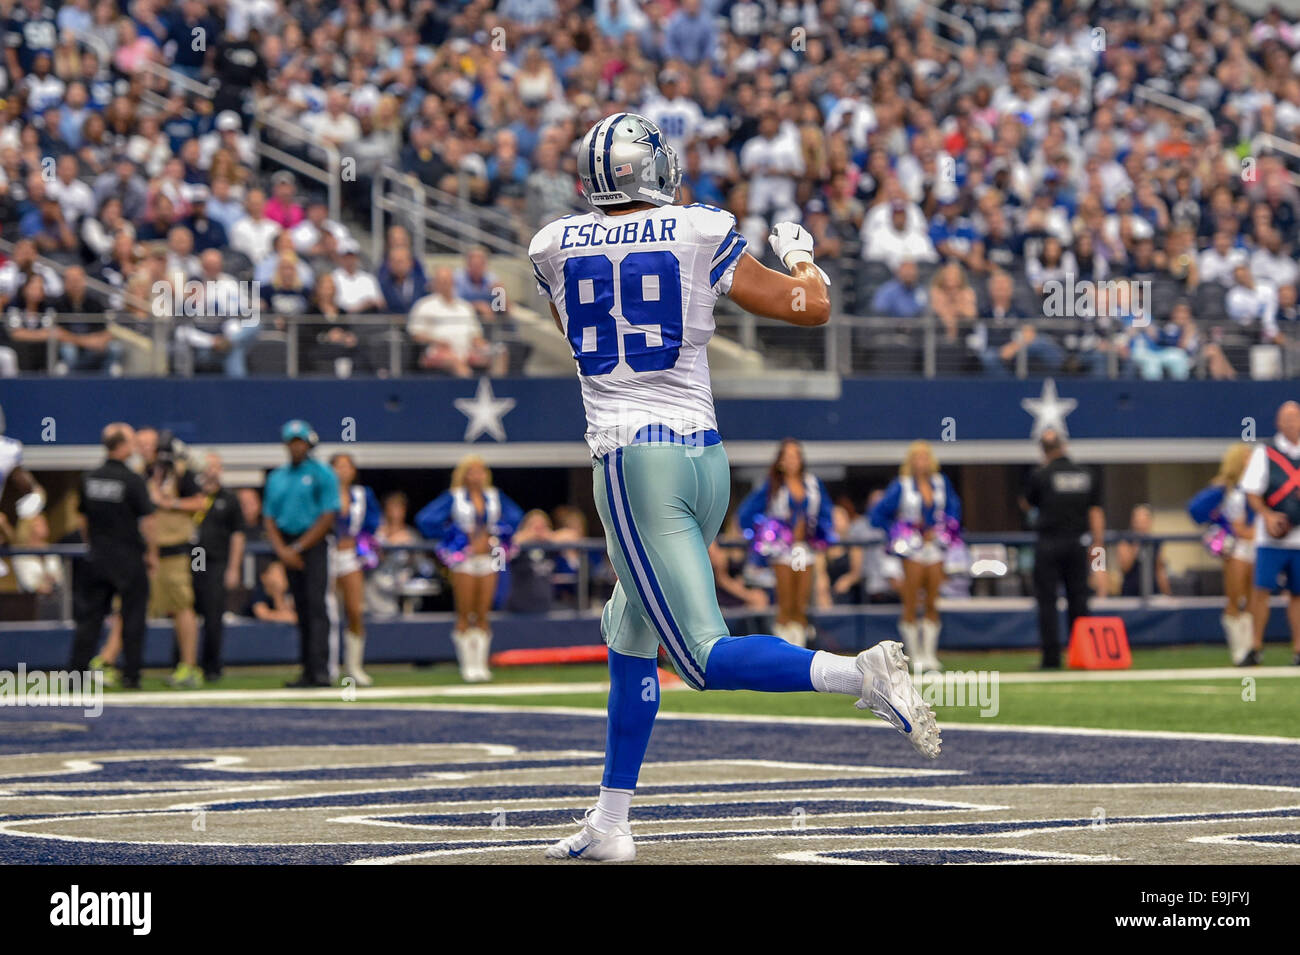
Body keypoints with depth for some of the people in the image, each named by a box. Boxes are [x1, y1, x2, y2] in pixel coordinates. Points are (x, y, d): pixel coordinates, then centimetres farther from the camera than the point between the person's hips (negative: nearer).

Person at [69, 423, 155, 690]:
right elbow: (146, 521, -11)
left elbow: (83, 519, 12)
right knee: (133, 618, 4)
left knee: (89, 617, 6)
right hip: (129, 558, -4)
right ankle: (131, 675, 4)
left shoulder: (88, 479, 4)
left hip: (97, 558, 5)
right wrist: (151, 553, 0)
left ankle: (77, 673, 1)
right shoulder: (133, 481, -12)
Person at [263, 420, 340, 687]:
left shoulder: (322, 475, 0)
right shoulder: (276, 477, 15)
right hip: (288, 547, 5)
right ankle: (308, 671, 4)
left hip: (313, 543, -5)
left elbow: (327, 517, -7)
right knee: (300, 609, 4)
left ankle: (320, 669, -21)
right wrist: (281, 549, -4)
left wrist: (298, 548, -11)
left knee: (315, 605, -14)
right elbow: (269, 517, 13)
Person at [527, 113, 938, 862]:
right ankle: (609, 825, 23)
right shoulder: (700, 237, 1)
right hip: (706, 456, 4)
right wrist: (800, 254, 26)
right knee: (630, 635, 20)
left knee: (706, 656, -9)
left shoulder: (554, 248, 4)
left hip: (632, 462, -4)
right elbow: (813, 306, 5)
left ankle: (859, 674, -34)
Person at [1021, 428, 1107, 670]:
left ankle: (1052, 656, -5)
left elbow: (1026, 505, 9)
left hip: (1049, 543, -3)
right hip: (1077, 545, 3)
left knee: (1046, 600, 1)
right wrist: (1097, 549, 8)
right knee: (1078, 598, 9)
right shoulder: (1086, 476, 6)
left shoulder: (1040, 476, -6)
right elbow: (1097, 514, 5)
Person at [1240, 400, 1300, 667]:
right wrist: (1267, 515, -16)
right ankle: (1256, 647, -1)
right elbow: (1251, 492, 1)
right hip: (1271, 537, -2)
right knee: (1262, 589, -8)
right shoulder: (1264, 453, 4)